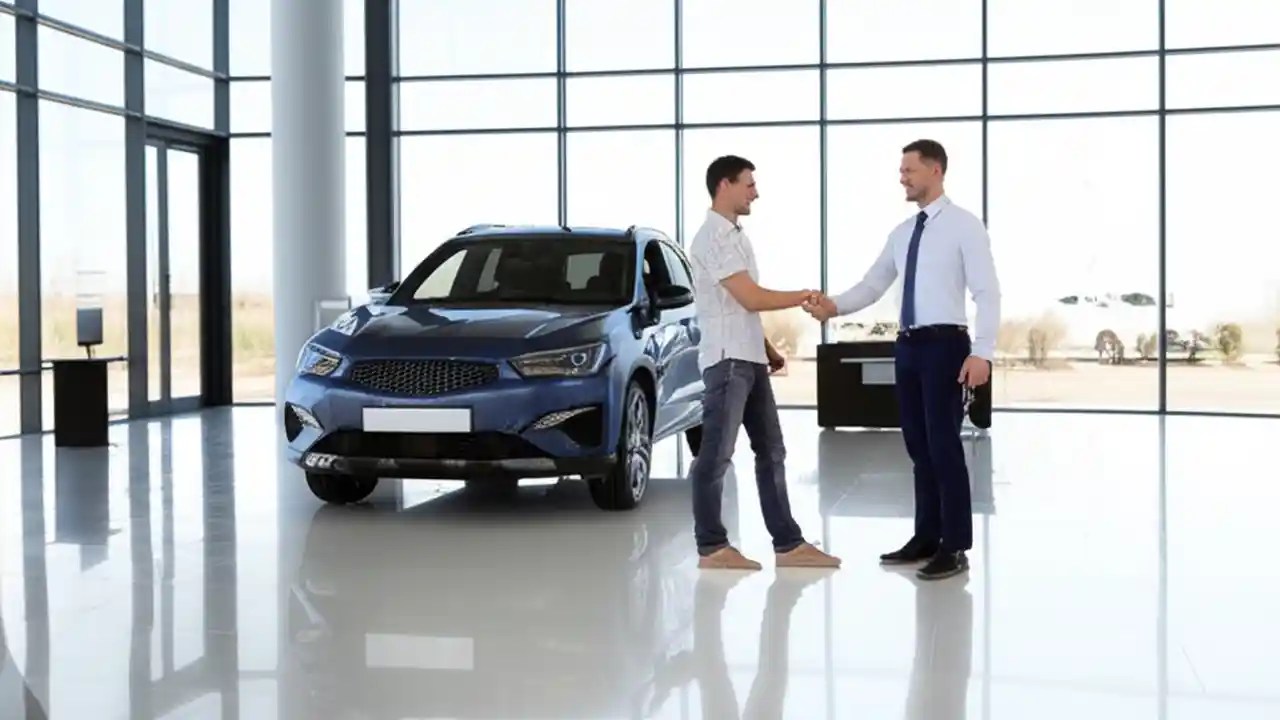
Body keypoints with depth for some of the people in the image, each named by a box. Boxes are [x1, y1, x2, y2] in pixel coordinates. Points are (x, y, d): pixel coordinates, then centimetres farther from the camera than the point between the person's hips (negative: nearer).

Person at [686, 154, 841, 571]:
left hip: (750, 359, 10)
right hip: (727, 361, -10)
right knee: (716, 455, -3)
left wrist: (767, 348, 18)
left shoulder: (735, 235, 17)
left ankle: (788, 544, 13)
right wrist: (805, 297, -9)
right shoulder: (713, 237, -14)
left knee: (770, 452, 9)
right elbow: (752, 299, -19)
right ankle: (711, 547, 4)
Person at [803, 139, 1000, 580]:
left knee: (944, 445, -5)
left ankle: (955, 548, 4)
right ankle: (926, 538, 22)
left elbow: (987, 293, -11)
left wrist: (982, 352, -20)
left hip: (945, 344, -7)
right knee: (918, 445, 12)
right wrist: (835, 306, -9)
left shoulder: (964, 225, -5)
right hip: (909, 345, 7)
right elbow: (872, 286, 11)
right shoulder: (902, 233, 15)